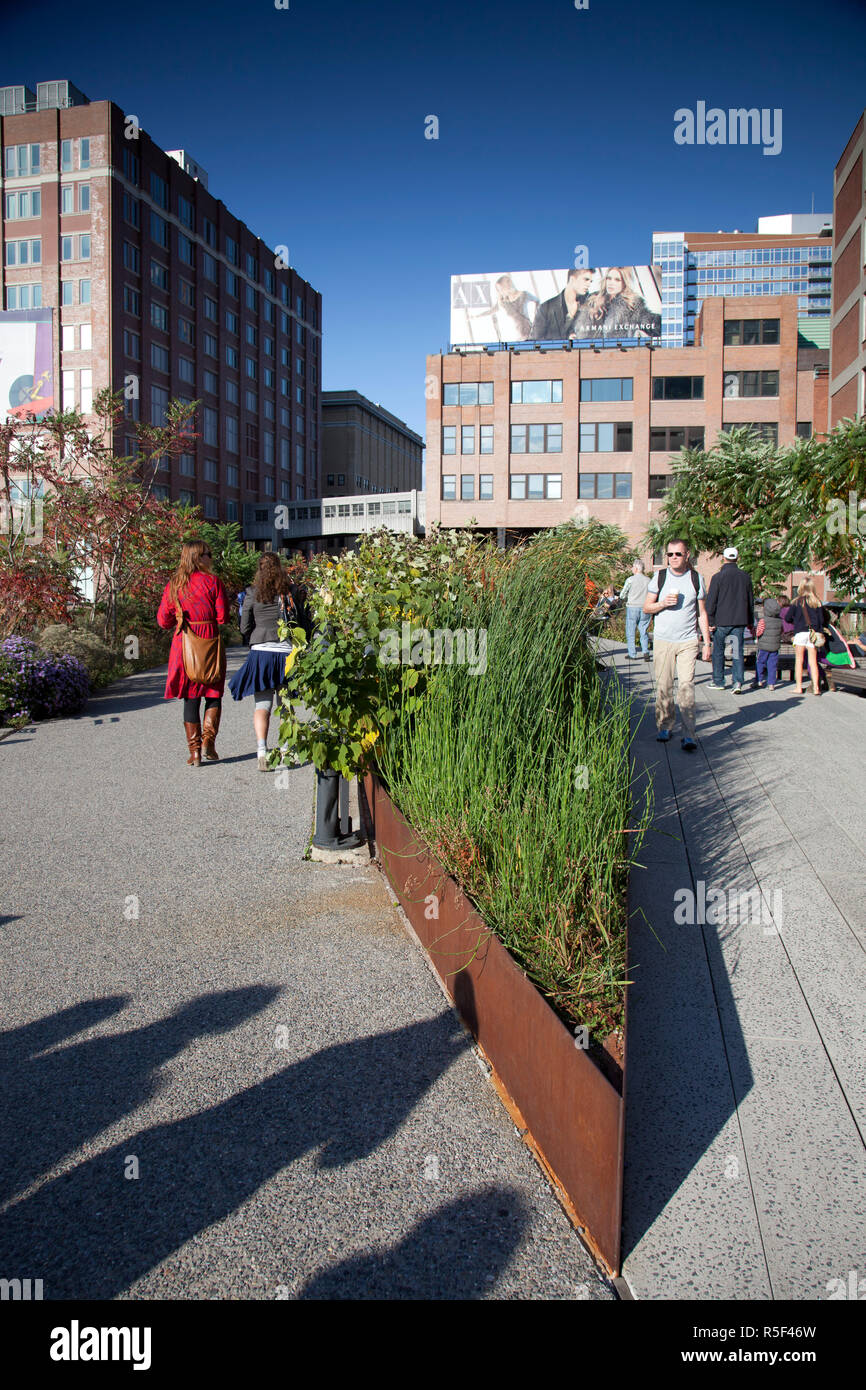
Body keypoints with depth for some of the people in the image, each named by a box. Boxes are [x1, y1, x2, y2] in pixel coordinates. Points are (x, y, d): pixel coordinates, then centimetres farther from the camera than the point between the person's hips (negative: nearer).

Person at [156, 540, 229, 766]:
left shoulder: (173, 584, 4)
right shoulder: (213, 581, -5)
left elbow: (163, 620, 5)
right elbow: (223, 617, -7)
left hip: (183, 644, 2)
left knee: (190, 699, 7)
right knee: (213, 695, 12)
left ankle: (194, 751, 6)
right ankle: (208, 741, -1)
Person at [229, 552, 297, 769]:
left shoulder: (253, 593, 0)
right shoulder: (290, 591, -2)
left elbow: (245, 627, 3)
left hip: (261, 652, 0)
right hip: (287, 652, 0)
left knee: (262, 705, 2)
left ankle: (262, 751, -16)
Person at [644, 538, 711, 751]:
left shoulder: (696, 579, 7)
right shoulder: (659, 577, 6)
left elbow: (702, 613, 11)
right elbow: (646, 607, 9)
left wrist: (707, 642, 7)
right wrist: (663, 603, -11)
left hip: (688, 641, -1)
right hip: (663, 640, 1)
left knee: (687, 685, -9)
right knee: (663, 686, 2)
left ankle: (689, 736, -10)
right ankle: (664, 727, 18)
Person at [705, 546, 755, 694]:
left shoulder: (718, 577, -8)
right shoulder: (745, 577, 5)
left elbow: (711, 601, -8)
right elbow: (751, 601, 14)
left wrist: (710, 621, -1)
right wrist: (750, 621, 22)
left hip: (721, 621, -3)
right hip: (739, 621, 3)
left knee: (718, 651, 11)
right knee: (738, 651, 4)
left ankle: (718, 681, 18)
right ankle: (738, 682, -8)